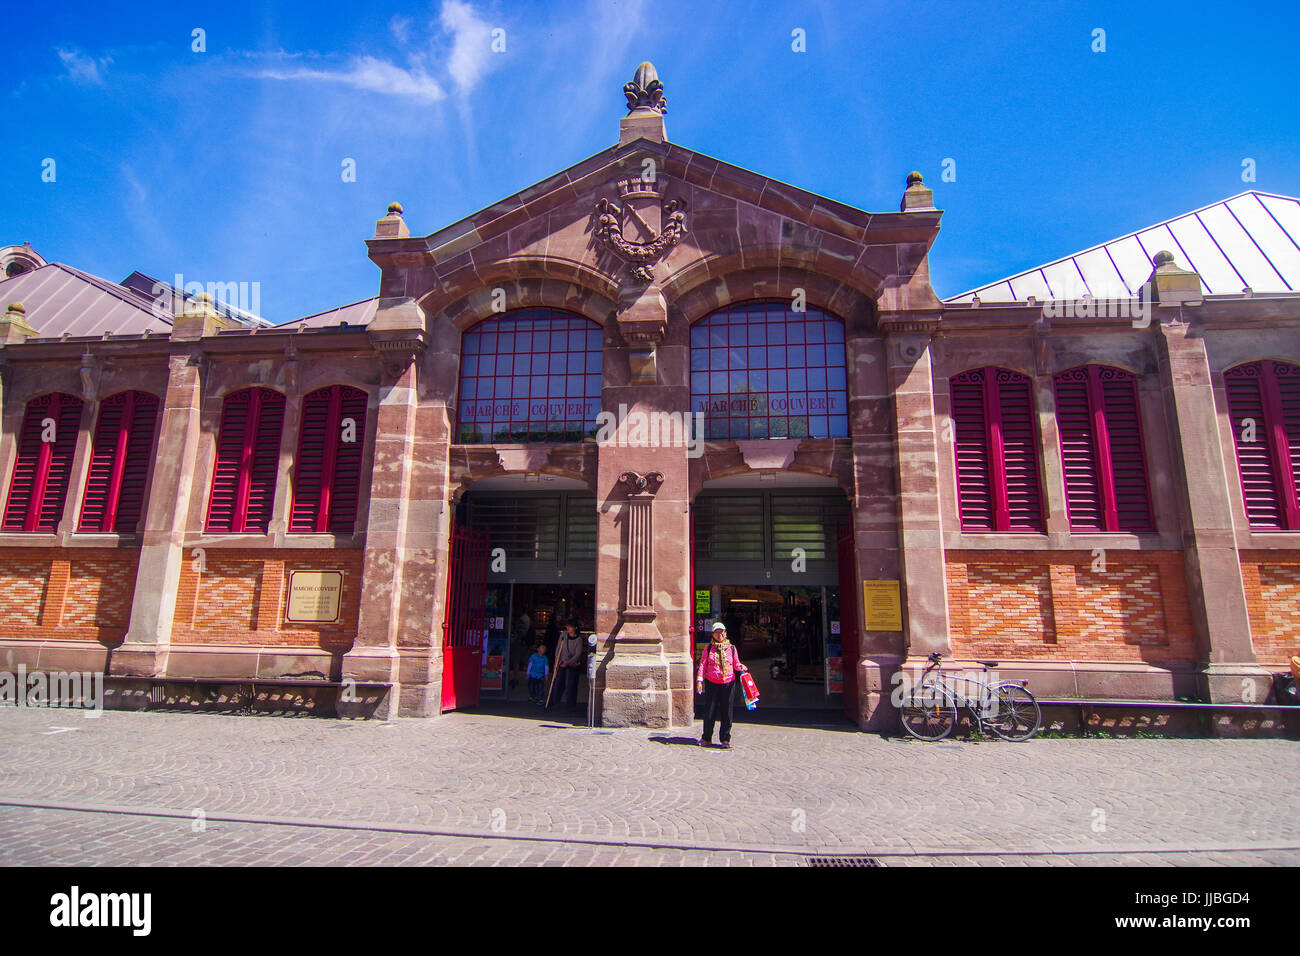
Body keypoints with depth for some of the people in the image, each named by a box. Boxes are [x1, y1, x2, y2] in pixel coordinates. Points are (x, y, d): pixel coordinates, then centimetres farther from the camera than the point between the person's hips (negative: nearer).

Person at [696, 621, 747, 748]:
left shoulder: (732, 648, 8)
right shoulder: (708, 649, 5)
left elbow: (736, 664, 13)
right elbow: (702, 664, 2)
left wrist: (742, 667, -9)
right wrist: (699, 680, -6)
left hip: (728, 684, 0)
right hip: (712, 684, 0)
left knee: (726, 712, 2)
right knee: (709, 711, 3)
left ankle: (725, 739, 14)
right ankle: (707, 738, 19)